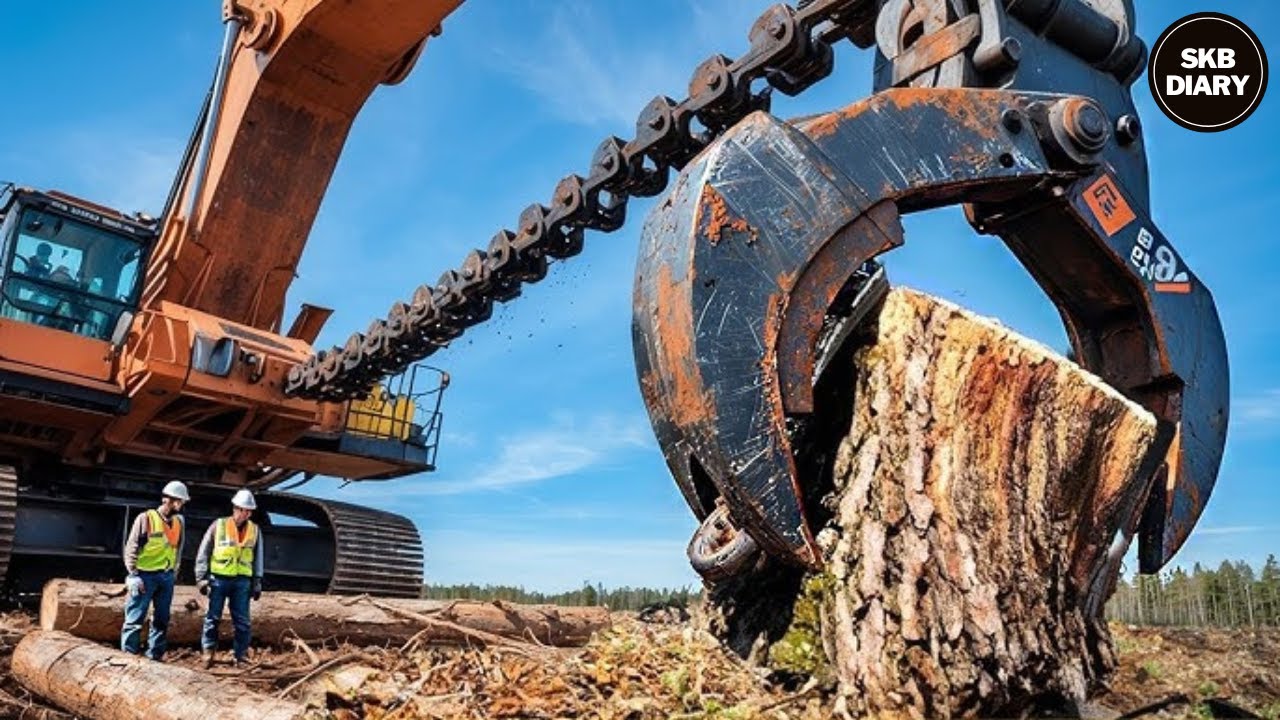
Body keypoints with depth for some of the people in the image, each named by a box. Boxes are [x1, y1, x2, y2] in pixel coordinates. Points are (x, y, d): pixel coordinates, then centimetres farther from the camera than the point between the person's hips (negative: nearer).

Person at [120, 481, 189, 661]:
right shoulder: (146, 518, -7)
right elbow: (131, 548, -7)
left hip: (166, 577, 5)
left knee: (162, 620, 9)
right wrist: (133, 575, -13)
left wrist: (174, 573, 13)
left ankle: (154, 657, 17)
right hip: (145, 576, -5)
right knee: (135, 618, -2)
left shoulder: (179, 522, 8)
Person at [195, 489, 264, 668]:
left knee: (242, 620, 2)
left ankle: (241, 655, 10)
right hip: (218, 579, -1)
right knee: (213, 617, 4)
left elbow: (258, 559, 11)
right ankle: (208, 652, 14)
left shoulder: (255, 530, 6)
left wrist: (257, 584, 7)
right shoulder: (218, 525, -1)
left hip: (242, 581, 2)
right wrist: (201, 578, -2)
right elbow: (203, 553, 3)